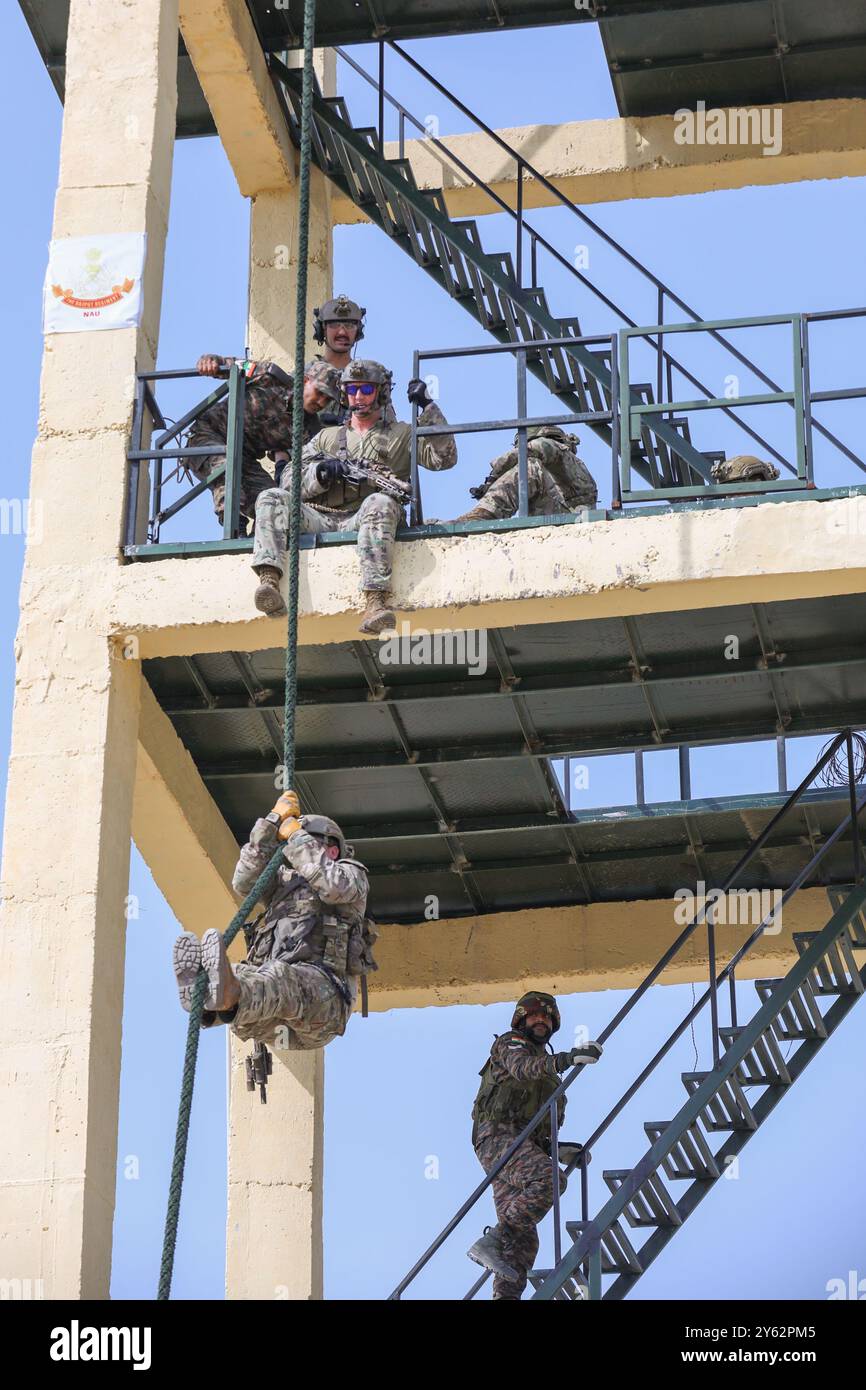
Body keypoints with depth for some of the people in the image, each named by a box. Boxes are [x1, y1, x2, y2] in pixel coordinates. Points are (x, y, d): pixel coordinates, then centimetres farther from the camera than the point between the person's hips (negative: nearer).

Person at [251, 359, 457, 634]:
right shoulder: (327, 436, 30)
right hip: (317, 519, 3)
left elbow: (444, 457, 7)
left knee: (381, 503, -37)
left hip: (361, 523, -3)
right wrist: (320, 473, -5)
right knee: (272, 498, -21)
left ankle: (376, 601, -52)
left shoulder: (400, 435, 23)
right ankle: (269, 580, -42)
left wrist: (427, 407, 4)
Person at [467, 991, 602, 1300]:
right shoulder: (510, 1043, 9)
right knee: (549, 1179, -34)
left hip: (524, 1143, 8)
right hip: (498, 1135, -8)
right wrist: (566, 1058, -34)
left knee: (523, 1239, -5)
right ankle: (491, 1241, -35)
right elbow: (522, 1066, -18)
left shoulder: (546, 1072, 34)